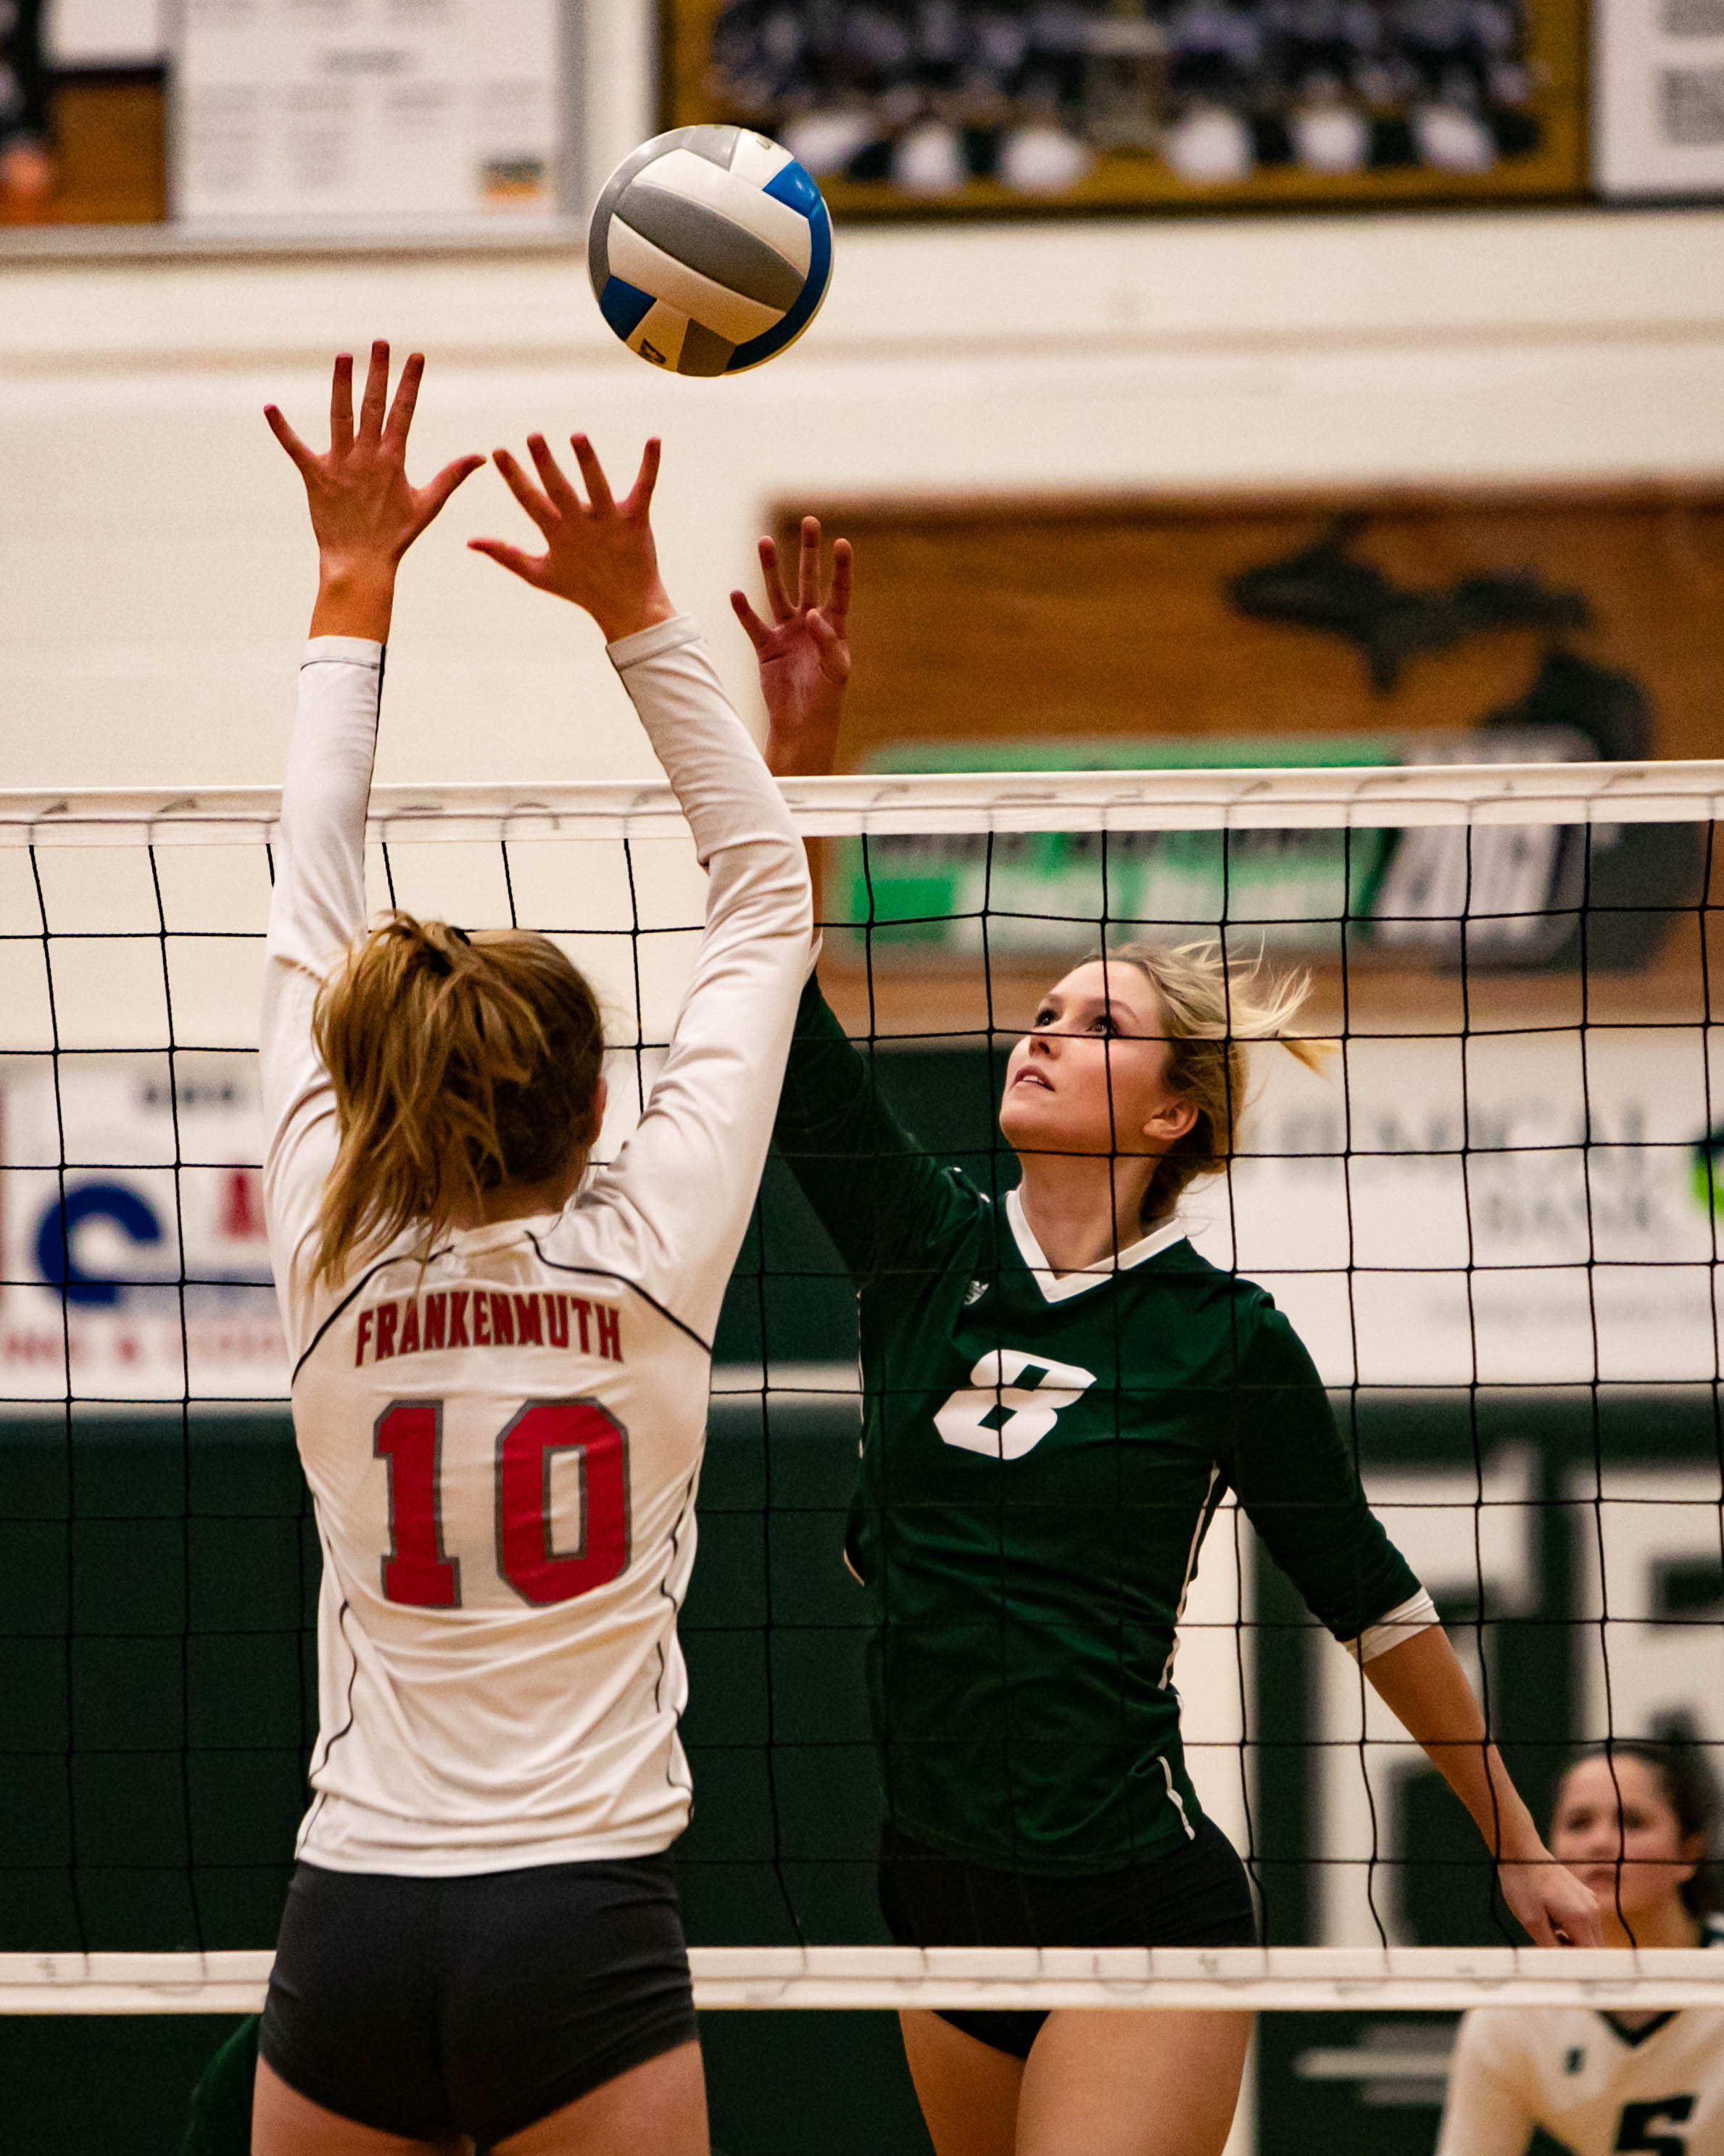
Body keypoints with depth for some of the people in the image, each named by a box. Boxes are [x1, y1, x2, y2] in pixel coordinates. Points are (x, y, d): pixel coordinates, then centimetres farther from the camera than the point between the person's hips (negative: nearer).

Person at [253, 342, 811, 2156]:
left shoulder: (335, 1261, 1)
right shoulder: (653, 1258, -4)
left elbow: (309, 913, 11)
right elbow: (763, 899, 5)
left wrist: (354, 585, 16)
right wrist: (635, 612, 5)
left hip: (350, 1935, 2)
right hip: (584, 1928, -2)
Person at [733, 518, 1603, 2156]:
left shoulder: (1224, 1340, -4)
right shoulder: (921, 1253, 5)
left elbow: (1371, 1602, 6)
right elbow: (782, 1021, -6)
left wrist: (1520, 1849, 11)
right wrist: (795, 746, -17)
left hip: (1141, 1910, -5)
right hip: (939, 1899, 5)